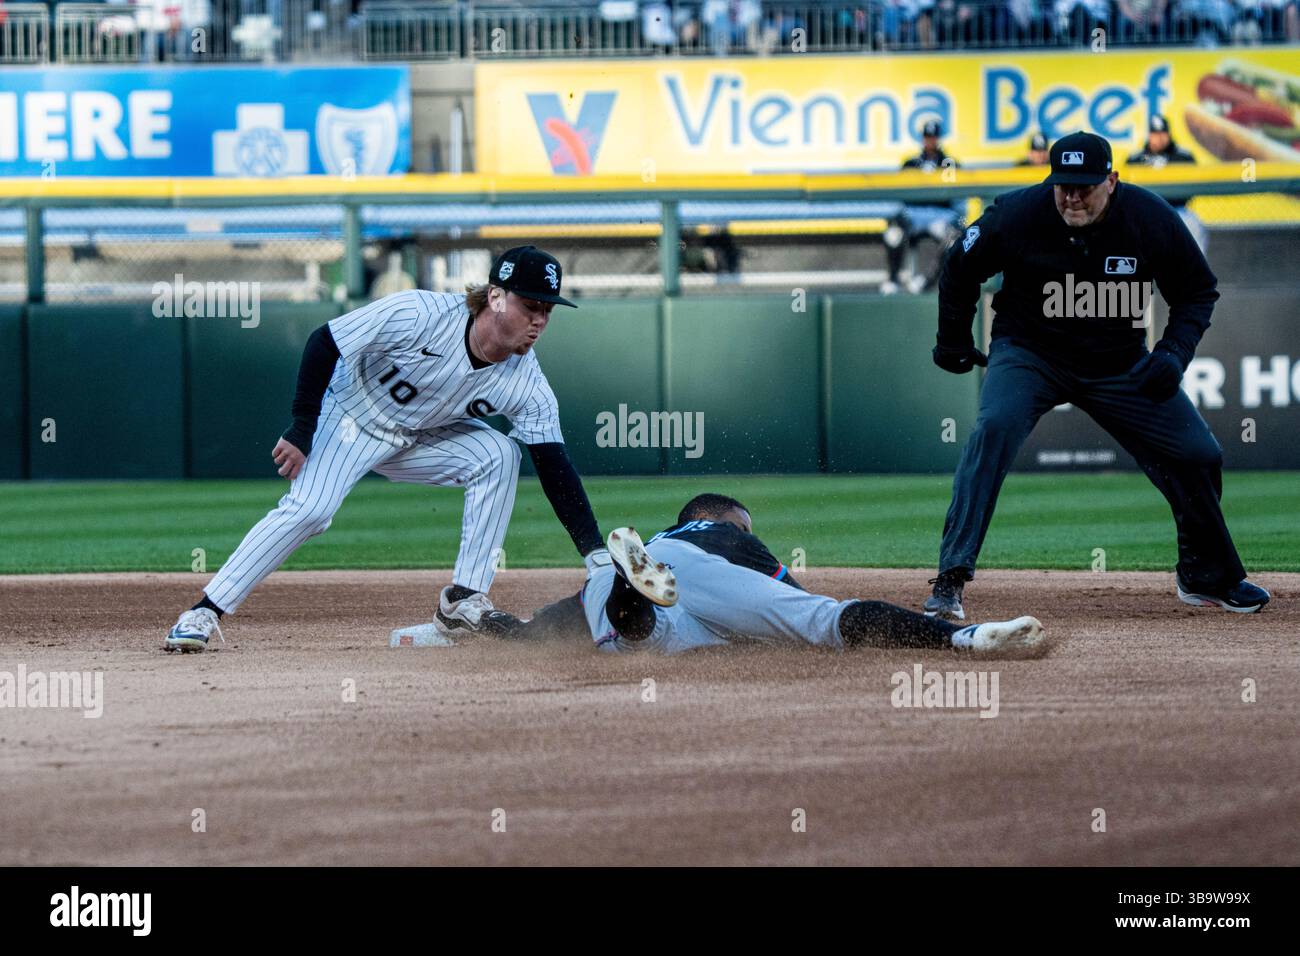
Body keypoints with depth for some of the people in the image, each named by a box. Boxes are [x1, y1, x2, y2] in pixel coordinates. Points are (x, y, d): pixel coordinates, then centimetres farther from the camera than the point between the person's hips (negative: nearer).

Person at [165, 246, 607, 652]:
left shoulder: (526, 384, -20)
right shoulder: (418, 314, -31)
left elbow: (556, 471, -19)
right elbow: (324, 342, -22)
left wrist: (596, 555, -29)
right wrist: (302, 430, -23)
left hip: (418, 439, 5)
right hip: (351, 415, -4)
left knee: (499, 455, -17)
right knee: (309, 509, -25)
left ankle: (464, 601, -14)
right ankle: (205, 612, -21)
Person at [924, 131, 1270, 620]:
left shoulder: (1150, 217, -17)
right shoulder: (1017, 214, -21)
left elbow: (1198, 289, -2)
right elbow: (961, 267, -1)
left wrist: (1175, 351, -16)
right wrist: (953, 339, 7)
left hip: (1119, 367, 3)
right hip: (1030, 354, -3)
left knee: (1199, 455, 2)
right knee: (995, 428, -31)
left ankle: (1205, 578, 29)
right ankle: (950, 580, -31)